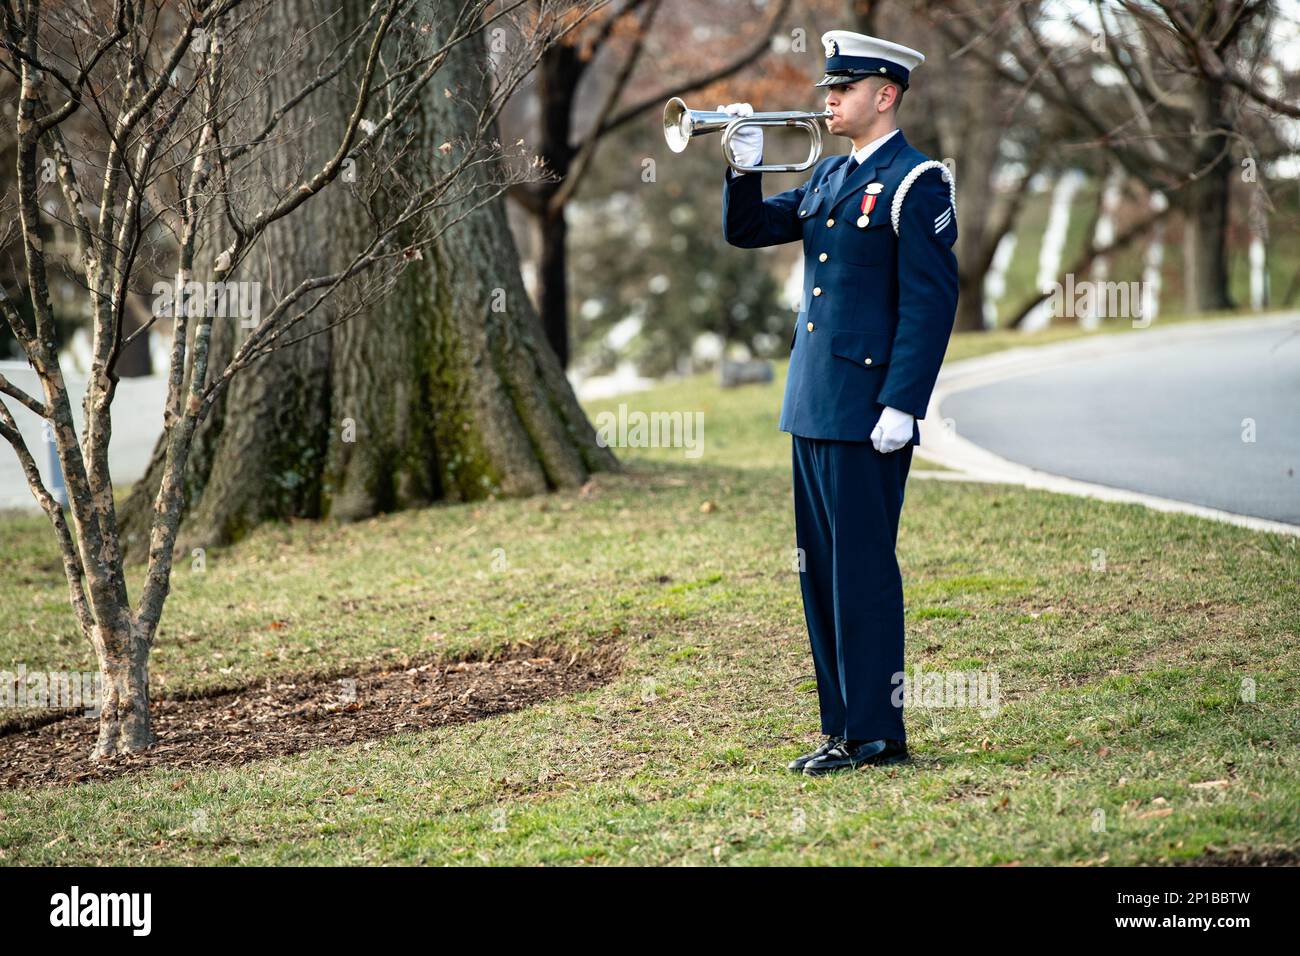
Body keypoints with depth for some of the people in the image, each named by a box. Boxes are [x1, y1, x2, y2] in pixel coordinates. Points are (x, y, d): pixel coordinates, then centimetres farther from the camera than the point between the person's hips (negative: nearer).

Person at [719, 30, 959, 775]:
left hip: (866, 411, -9)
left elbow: (932, 302, -15)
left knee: (863, 569, -6)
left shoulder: (916, 183, -10)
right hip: (813, 406, 9)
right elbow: (747, 231, 21)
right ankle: (844, 727, 19)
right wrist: (746, 168, 1)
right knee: (821, 570, 11)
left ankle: (877, 735, 0)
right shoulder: (829, 178, 16)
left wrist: (900, 406, -20)